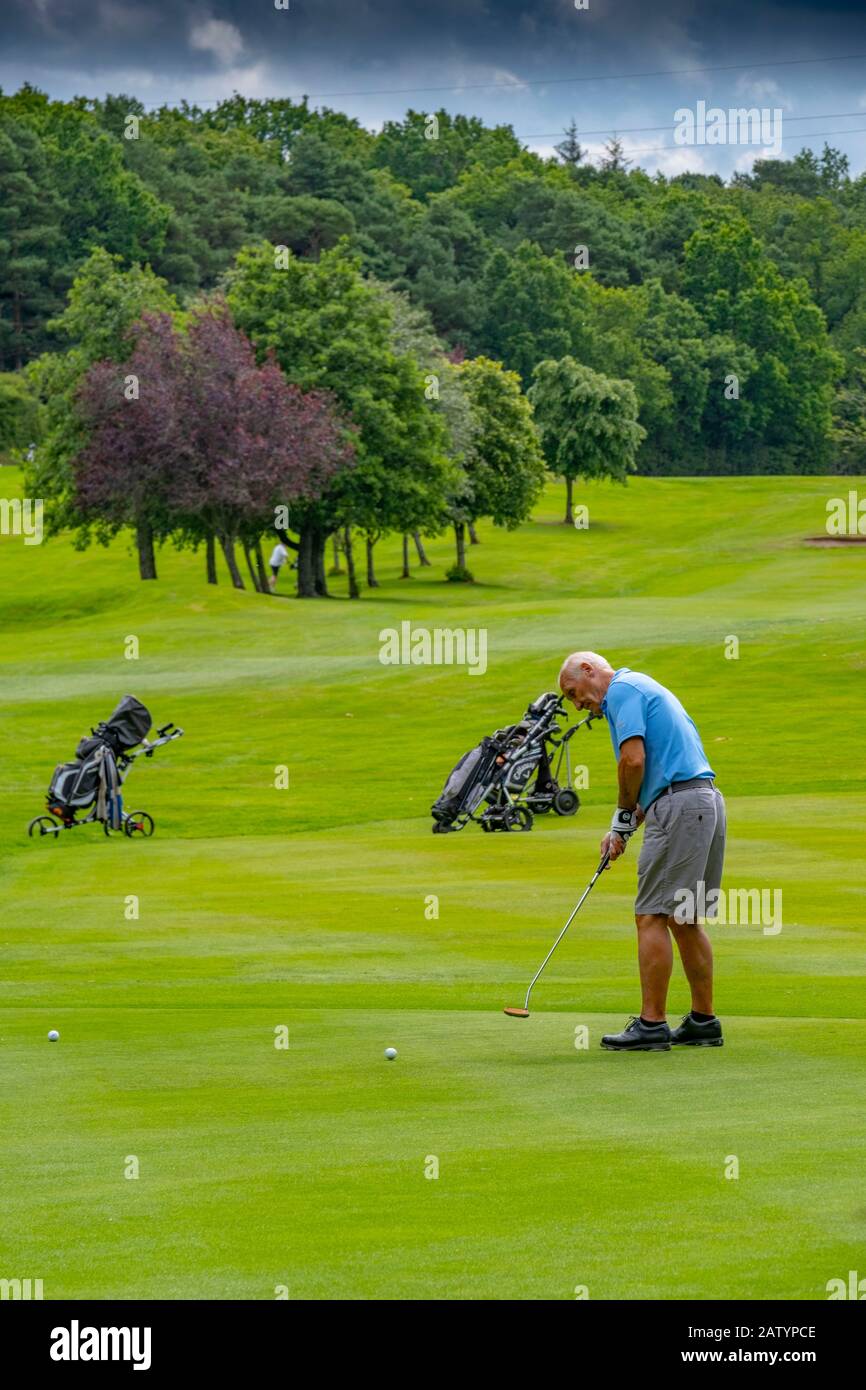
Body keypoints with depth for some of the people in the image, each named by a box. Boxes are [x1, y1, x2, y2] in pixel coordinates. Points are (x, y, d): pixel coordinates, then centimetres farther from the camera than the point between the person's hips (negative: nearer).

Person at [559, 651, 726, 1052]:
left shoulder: (622, 689, -5)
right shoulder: (642, 687, 26)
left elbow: (633, 759, -17)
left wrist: (624, 818, -2)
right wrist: (623, 829, 16)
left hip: (678, 807, -10)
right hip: (707, 799, 10)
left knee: (652, 916, -7)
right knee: (684, 920, 14)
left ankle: (651, 1025, -8)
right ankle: (703, 1021, 15)